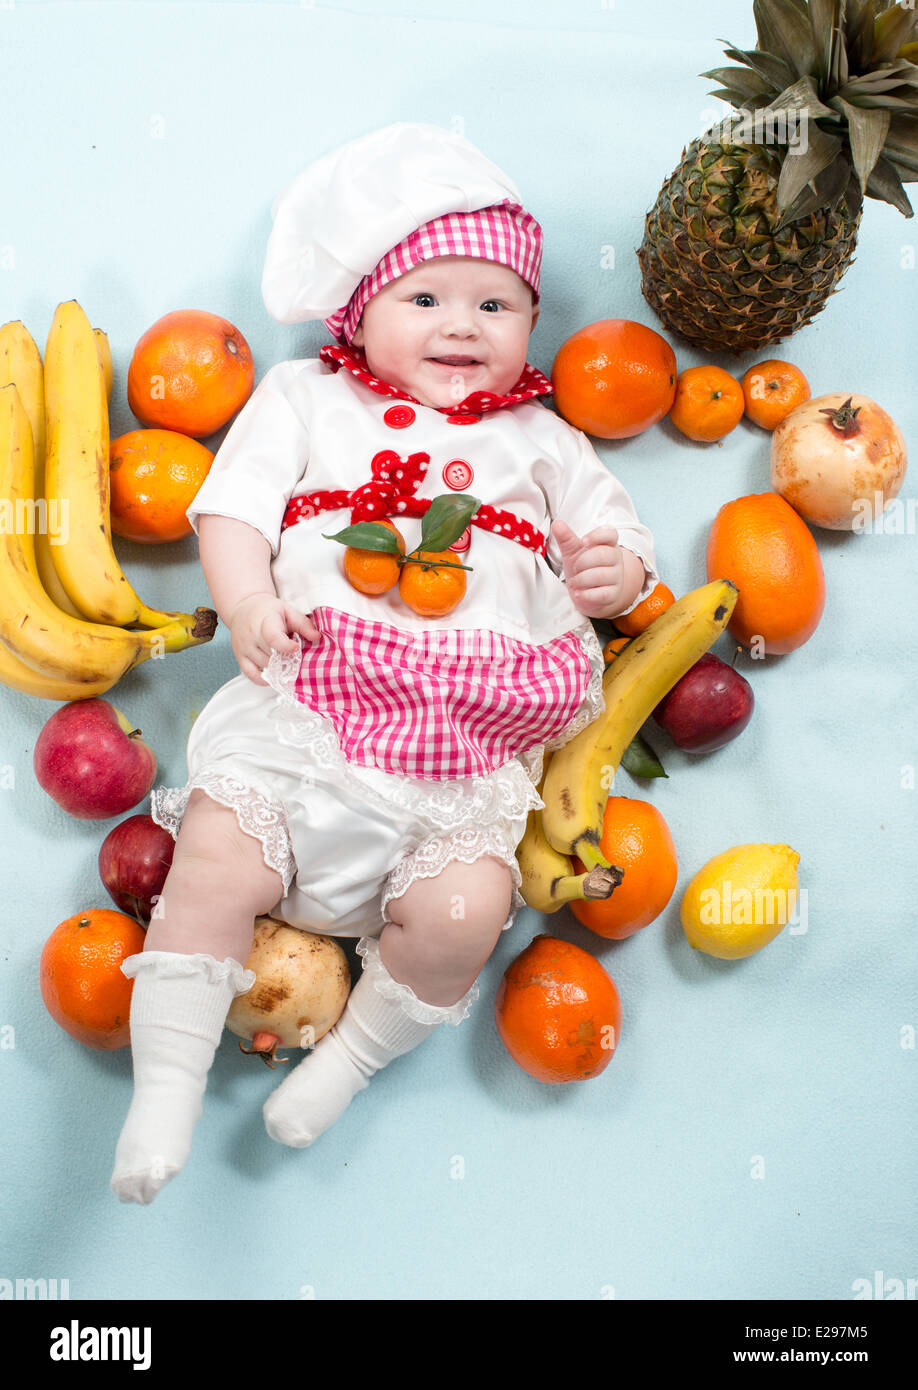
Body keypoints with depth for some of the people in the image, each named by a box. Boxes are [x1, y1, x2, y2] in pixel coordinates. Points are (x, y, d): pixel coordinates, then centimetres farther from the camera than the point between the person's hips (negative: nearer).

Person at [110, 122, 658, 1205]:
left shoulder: (540, 442, 24)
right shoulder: (305, 399, 19)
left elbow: (620, 540, 23)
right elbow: (231, 507, 10)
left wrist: (615, 572, -1)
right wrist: (247, 599, -9)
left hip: (472, 749, 1)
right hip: (305, 704, 0)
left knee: (464, 909, -20)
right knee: (216, 859, -17)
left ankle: (353, 1054, 6)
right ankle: (166, 1088, 0)